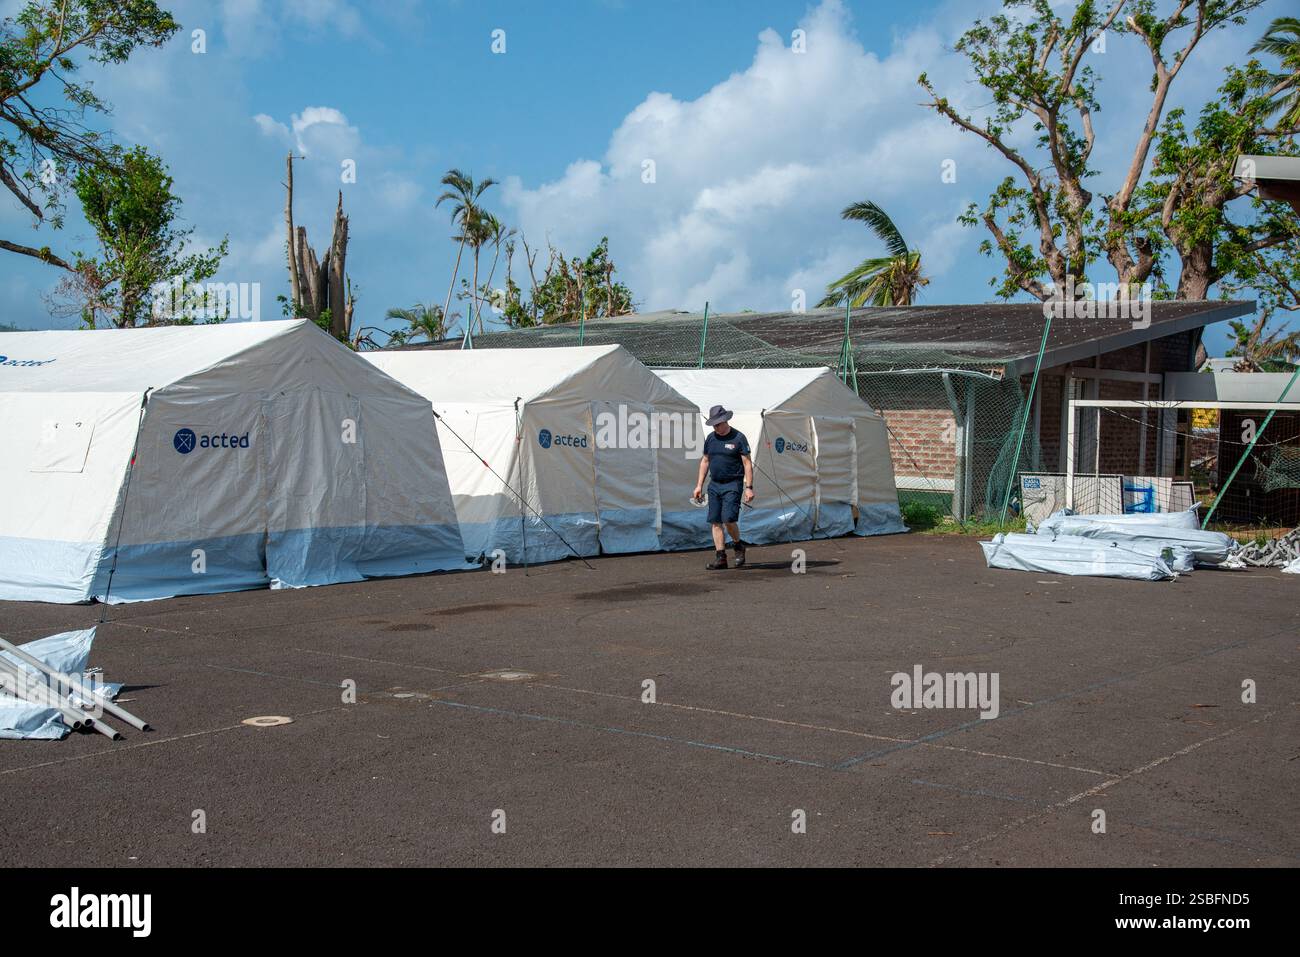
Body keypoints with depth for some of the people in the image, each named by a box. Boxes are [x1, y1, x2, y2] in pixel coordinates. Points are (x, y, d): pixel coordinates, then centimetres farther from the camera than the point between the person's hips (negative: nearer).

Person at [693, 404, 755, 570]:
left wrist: (749, 487, -12)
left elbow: (747, 463, -6)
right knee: (715, 521, 2)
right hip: (714, 484, 6)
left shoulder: (738, 438, -6)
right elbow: (705, 461, 18)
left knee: (728, 519, -16)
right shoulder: (710, 438, 10)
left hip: (733, 485, -6)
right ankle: (720, 557, 6)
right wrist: (699, 485, 14)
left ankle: (738, 545, 11)